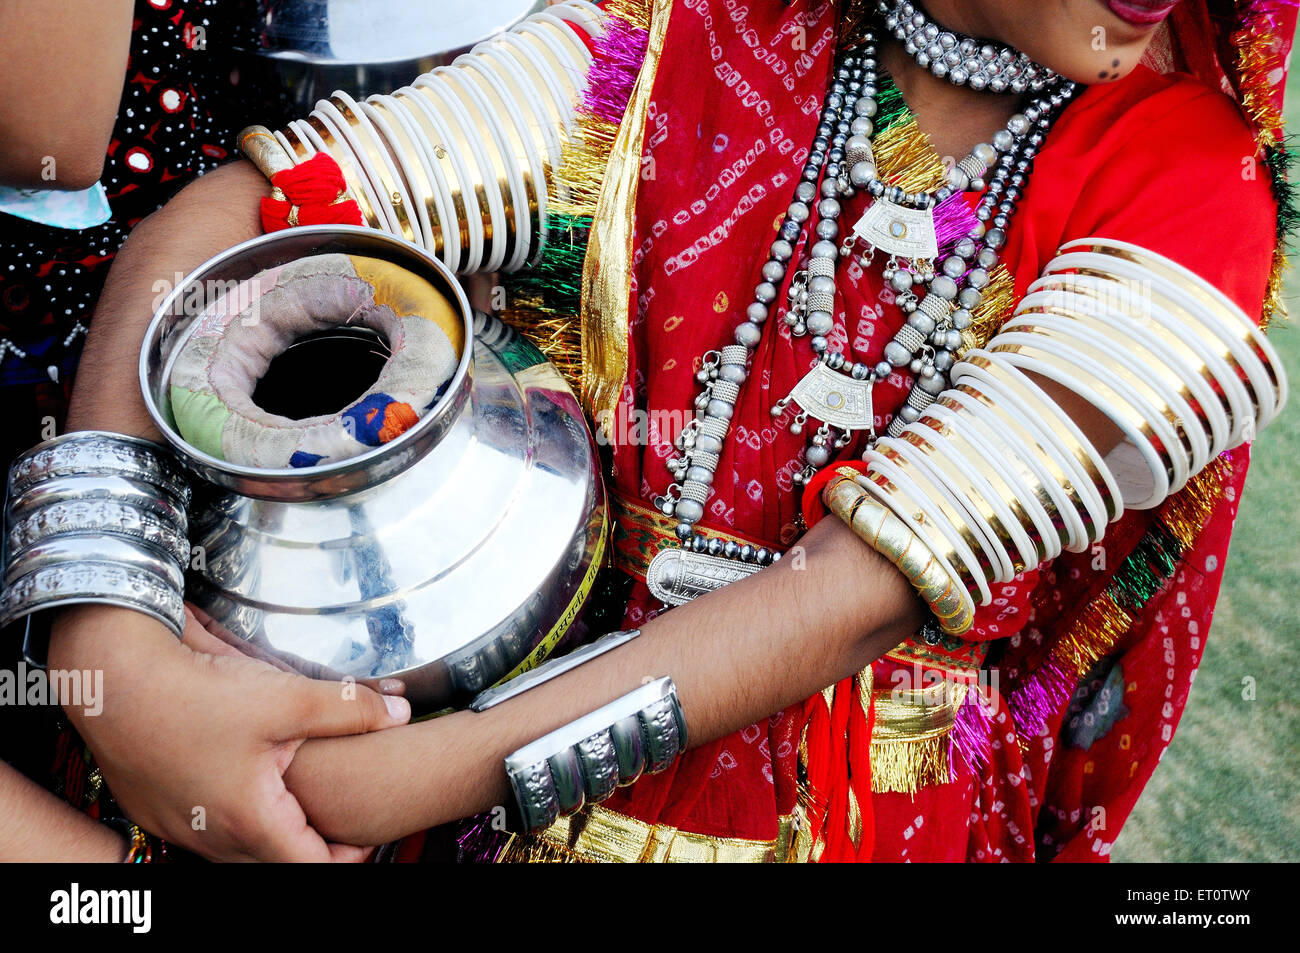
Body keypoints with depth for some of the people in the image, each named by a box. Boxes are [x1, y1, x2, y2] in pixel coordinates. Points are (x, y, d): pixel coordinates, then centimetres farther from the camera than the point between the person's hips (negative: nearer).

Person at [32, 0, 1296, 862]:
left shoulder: (1195, 172, -13)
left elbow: (872, 589, -24)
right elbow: (213, 222, -14)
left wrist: (409, 779, -27)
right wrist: (103, 647, -28)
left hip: (872, 814, 0)